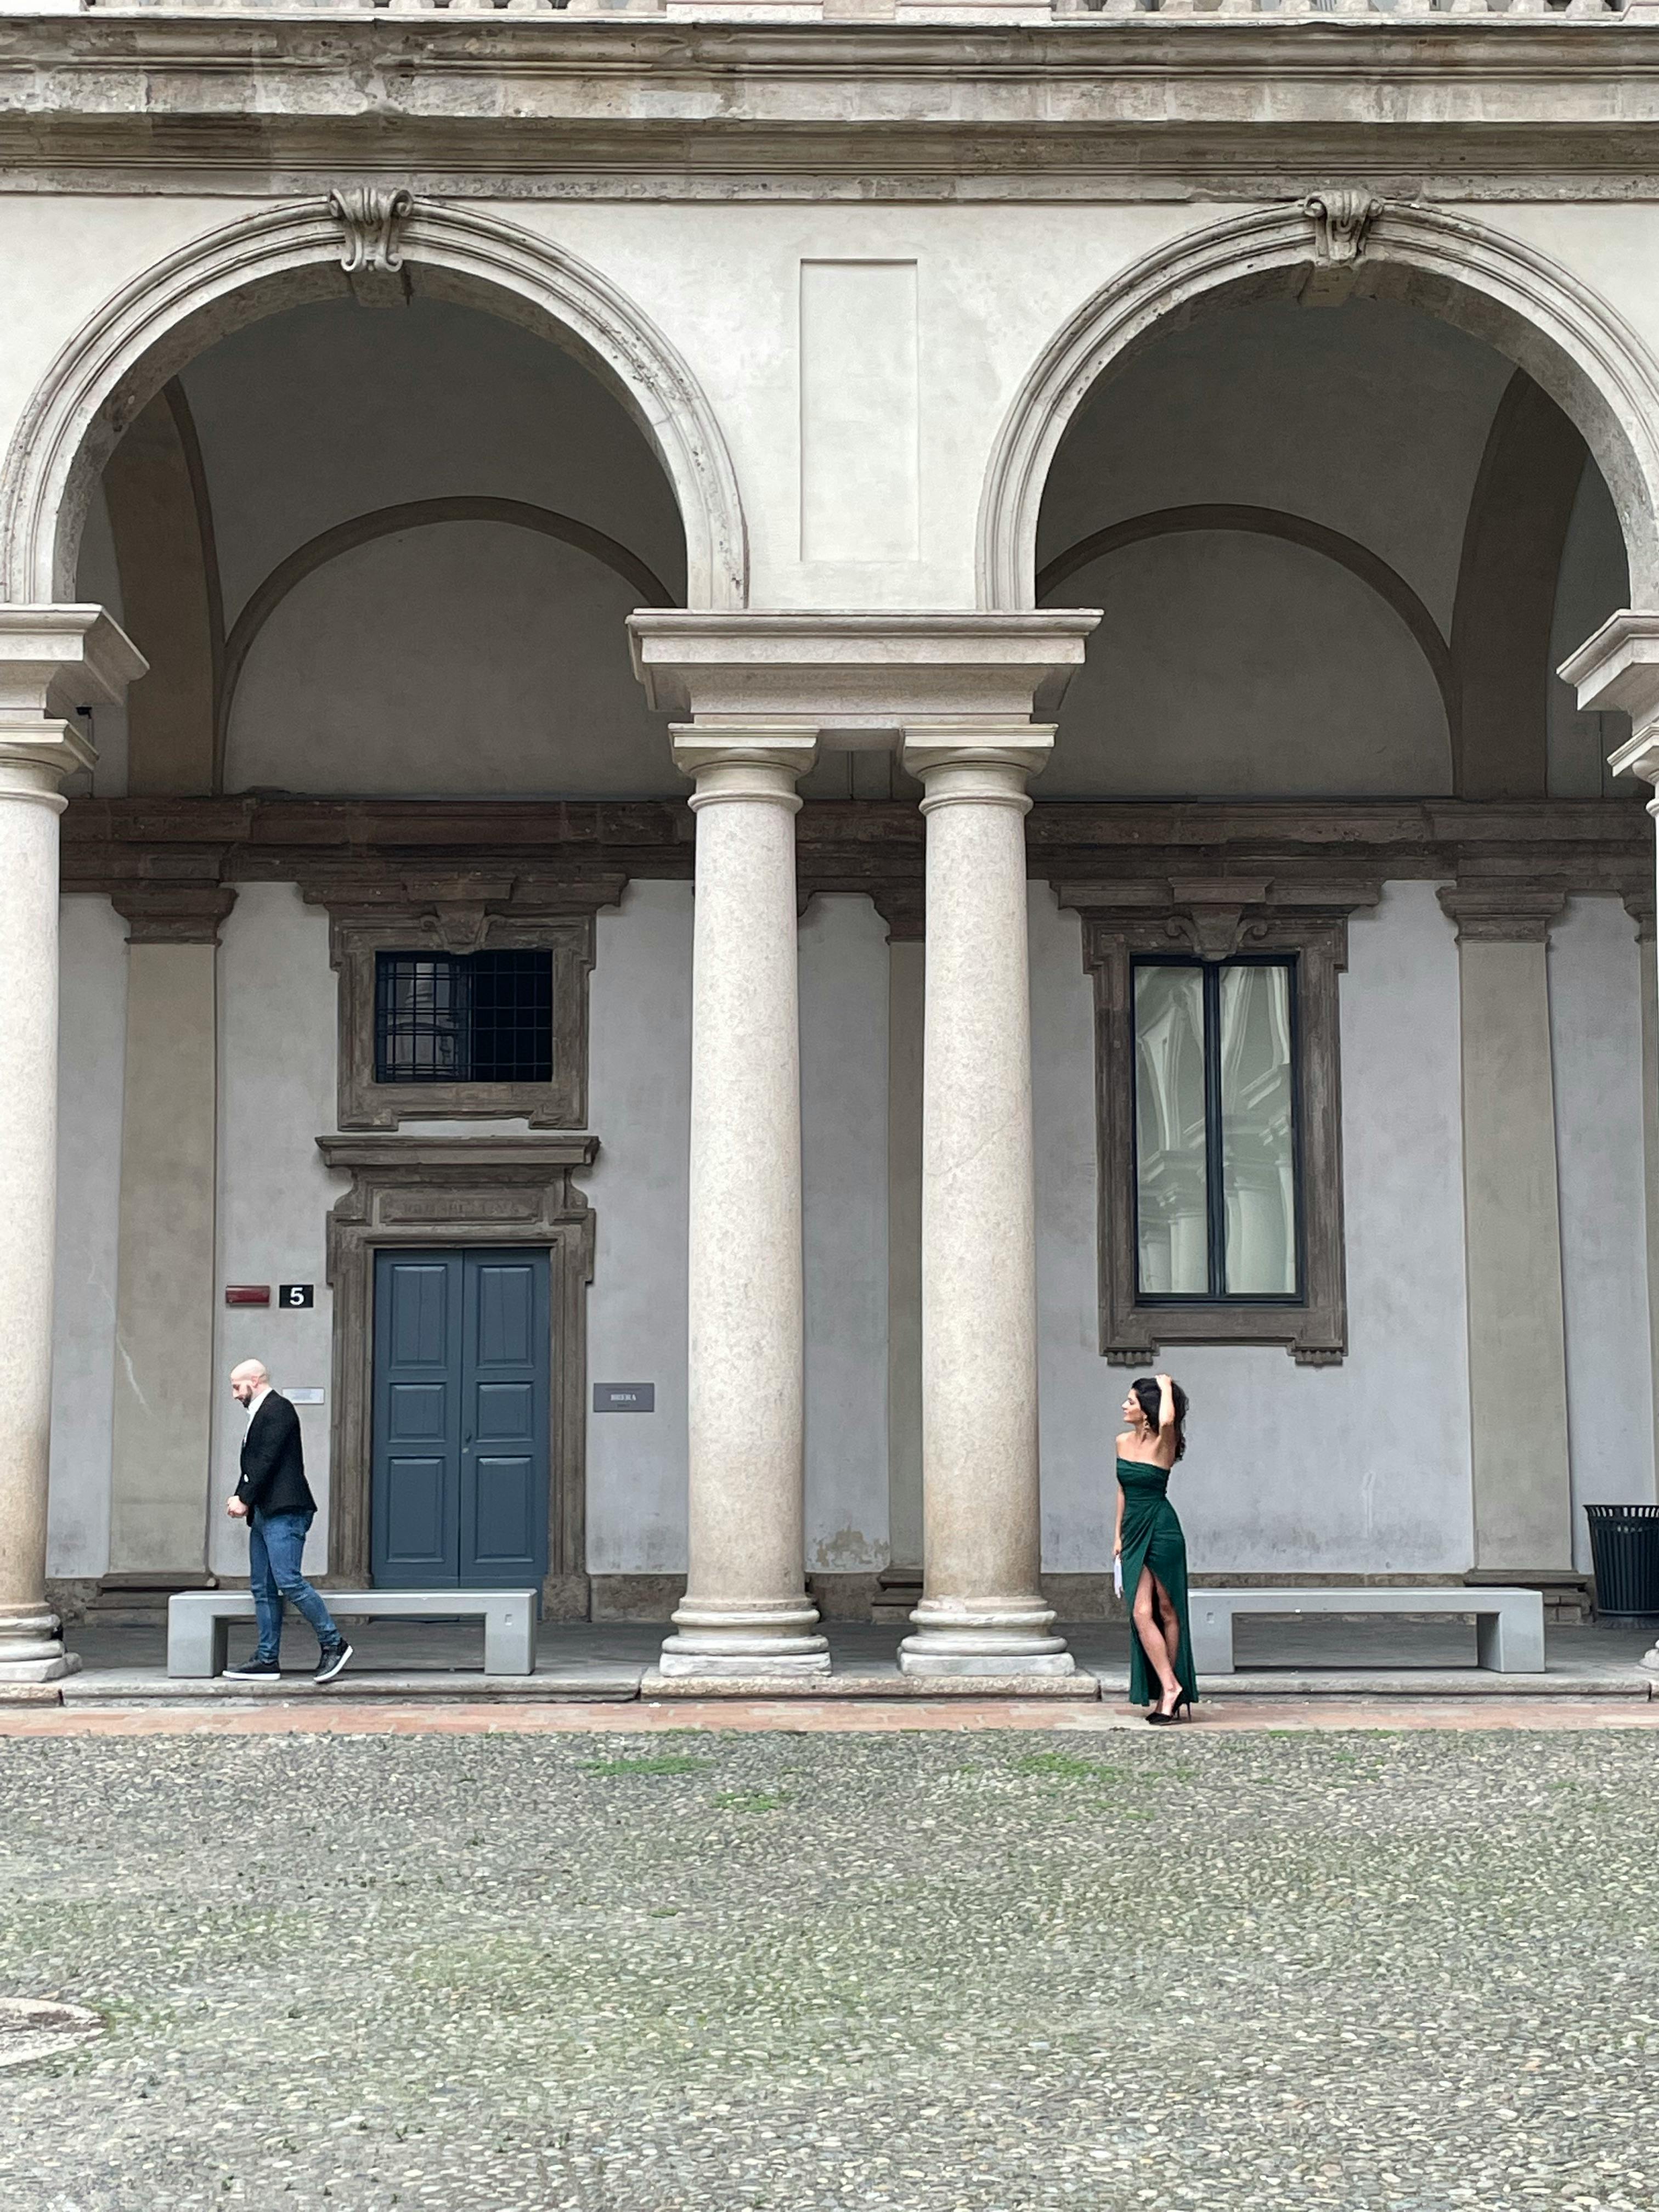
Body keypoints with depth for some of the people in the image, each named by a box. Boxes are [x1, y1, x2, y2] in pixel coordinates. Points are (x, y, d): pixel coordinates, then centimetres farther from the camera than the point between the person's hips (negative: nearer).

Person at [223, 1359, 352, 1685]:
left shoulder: (278, 1409, -7)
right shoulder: (259, 1414, 22)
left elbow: (267, 1460, -15)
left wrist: (244, 1499, -12)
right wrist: (239, 1498, 5)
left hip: (284, 1512, -10)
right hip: (264, 1514, 10)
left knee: (288, 1581, -15)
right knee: (263, 1588, 7)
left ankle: (333, 1643, -7)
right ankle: (267, 1660, 9)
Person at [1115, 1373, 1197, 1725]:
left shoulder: (1163, 1443, -10)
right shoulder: (1123, 1442, 9)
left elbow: (1168, 1419, -34)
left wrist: (1165, 1386, -15)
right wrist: (1119, 1536, 18)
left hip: (1161, 1530, -6)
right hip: (1134, 1533, 6)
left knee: (1167, 1612, 0)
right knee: (1141, 1614, -2)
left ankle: (1170, 1689, 6)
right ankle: (1170, 1688, 0)